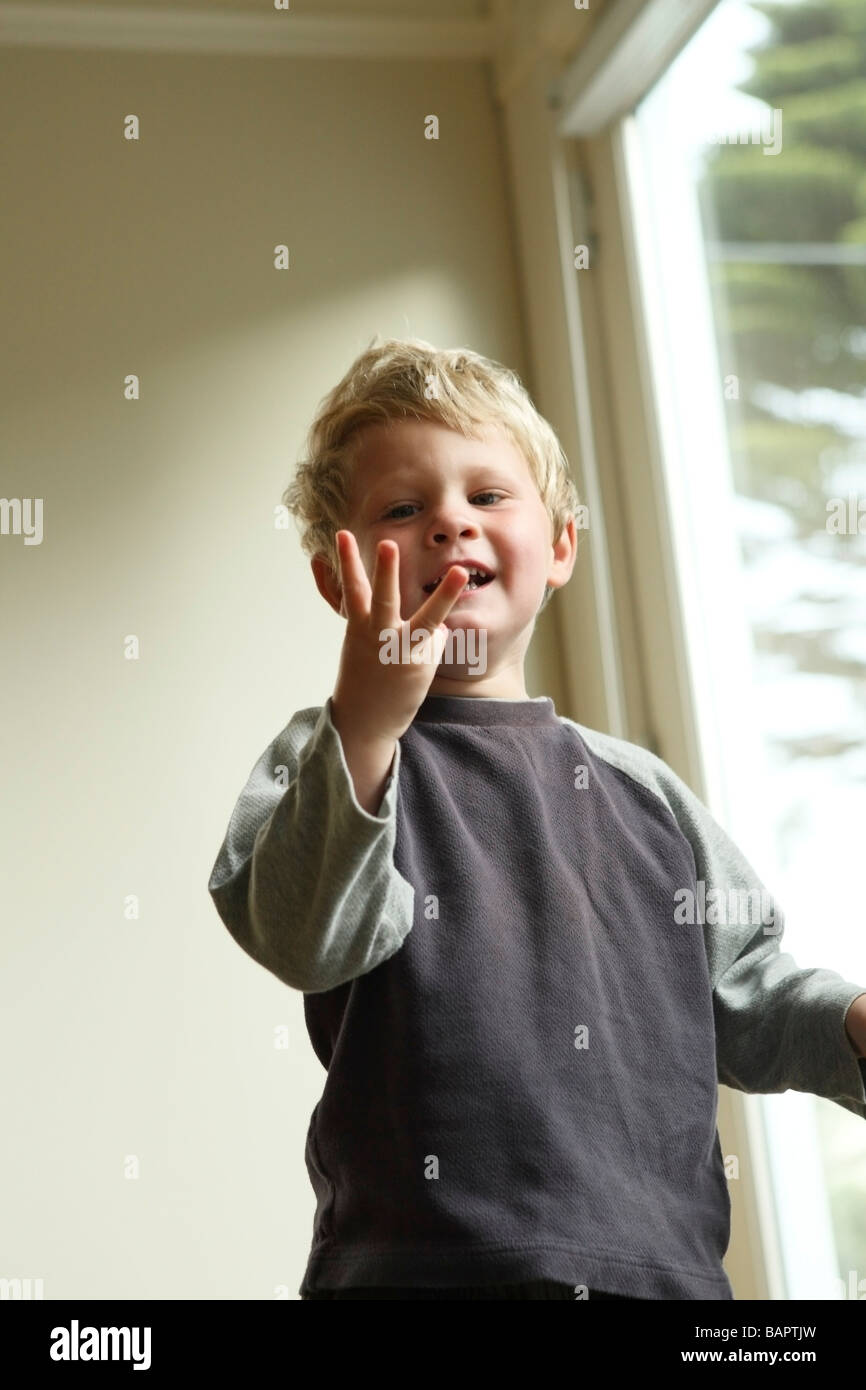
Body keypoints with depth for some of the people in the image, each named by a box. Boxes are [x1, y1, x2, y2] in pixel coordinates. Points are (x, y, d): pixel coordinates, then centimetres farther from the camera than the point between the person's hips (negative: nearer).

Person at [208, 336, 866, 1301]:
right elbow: (304, 939, -17)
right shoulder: (329, 754, 2)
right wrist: (364, 724, -29)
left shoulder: (640, 789, 14)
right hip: (424, 1262, -3)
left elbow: (746, 999, 18)